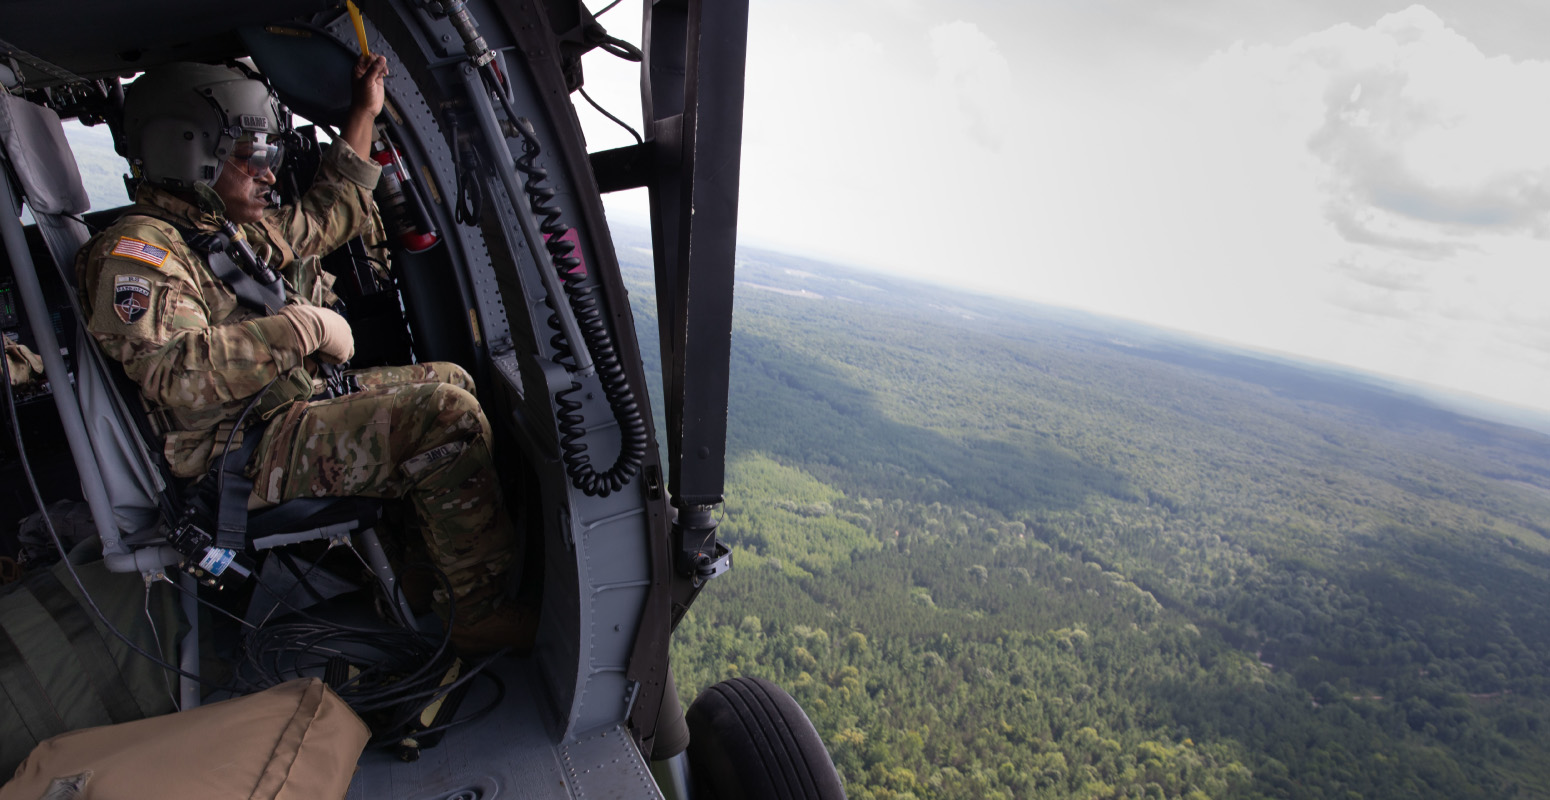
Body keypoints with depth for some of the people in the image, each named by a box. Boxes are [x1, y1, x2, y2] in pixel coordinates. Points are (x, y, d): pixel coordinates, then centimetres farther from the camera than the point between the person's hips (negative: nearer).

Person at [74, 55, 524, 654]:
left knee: (449, 380, 16)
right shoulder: (135, 253, -13)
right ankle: (481, 613, -20)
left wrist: (364, 114, 30)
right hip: (252, 450, -10)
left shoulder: (244, 227, 16)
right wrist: (304, 326, -23)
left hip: (303, 397, 11)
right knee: (448, 417, -27)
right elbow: (178, 375, -28)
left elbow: (328, 214, 31)